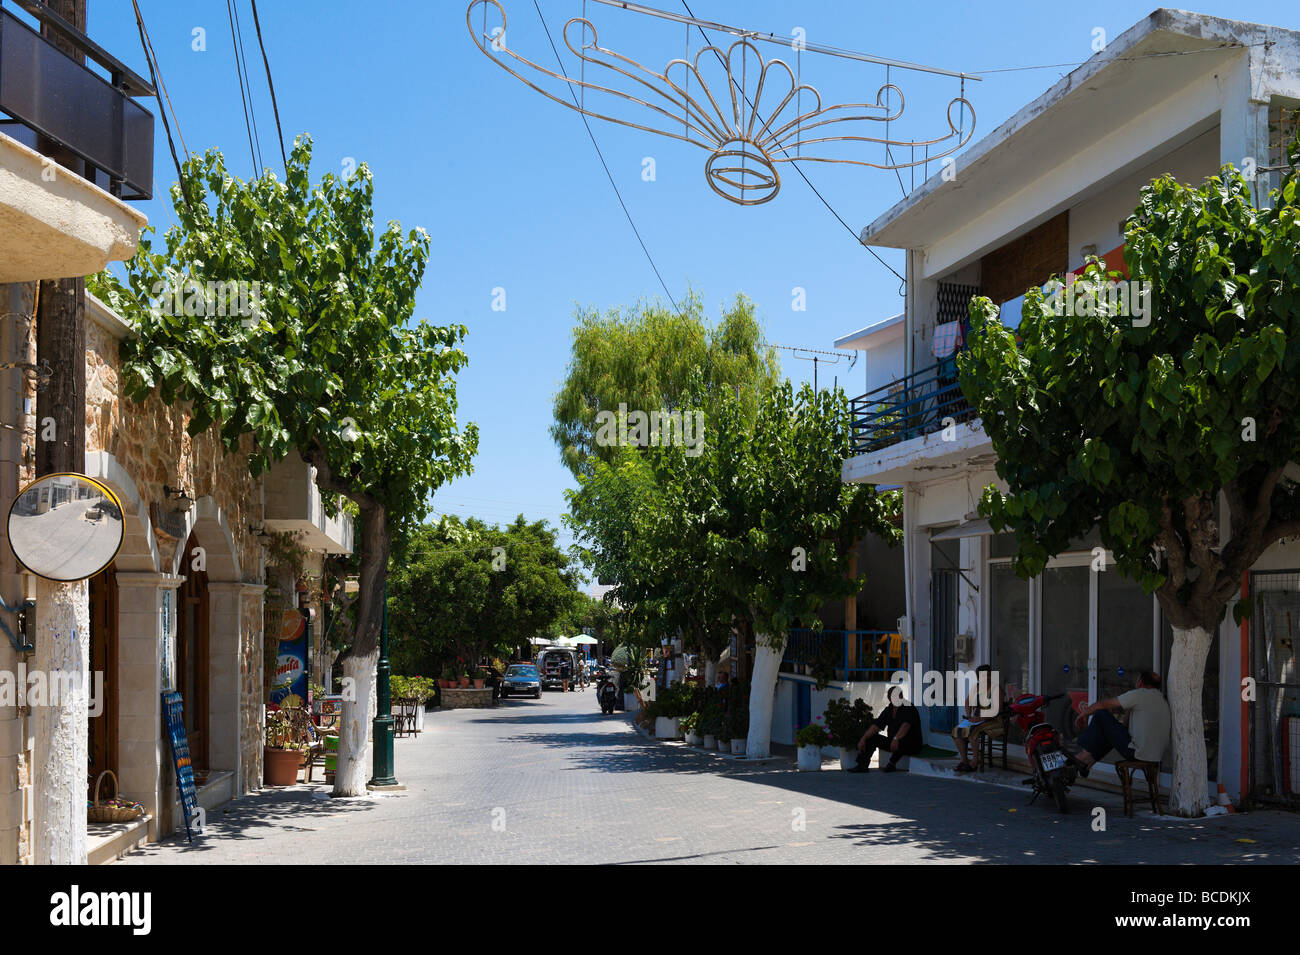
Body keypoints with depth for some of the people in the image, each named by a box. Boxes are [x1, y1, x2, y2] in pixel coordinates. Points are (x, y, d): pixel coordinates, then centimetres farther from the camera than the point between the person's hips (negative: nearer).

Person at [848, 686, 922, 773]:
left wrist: (896, 738, -49)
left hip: (912, 745, -7)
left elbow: (906, 725, -32)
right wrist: (863, 739, -9)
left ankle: (891, 764, -27)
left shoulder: (909, 709, -14)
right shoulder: (888, 710, 7)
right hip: (893, 742, 7)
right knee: (871, 737, -2)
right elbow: (876, 726, 4)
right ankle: (862, 766, -10)